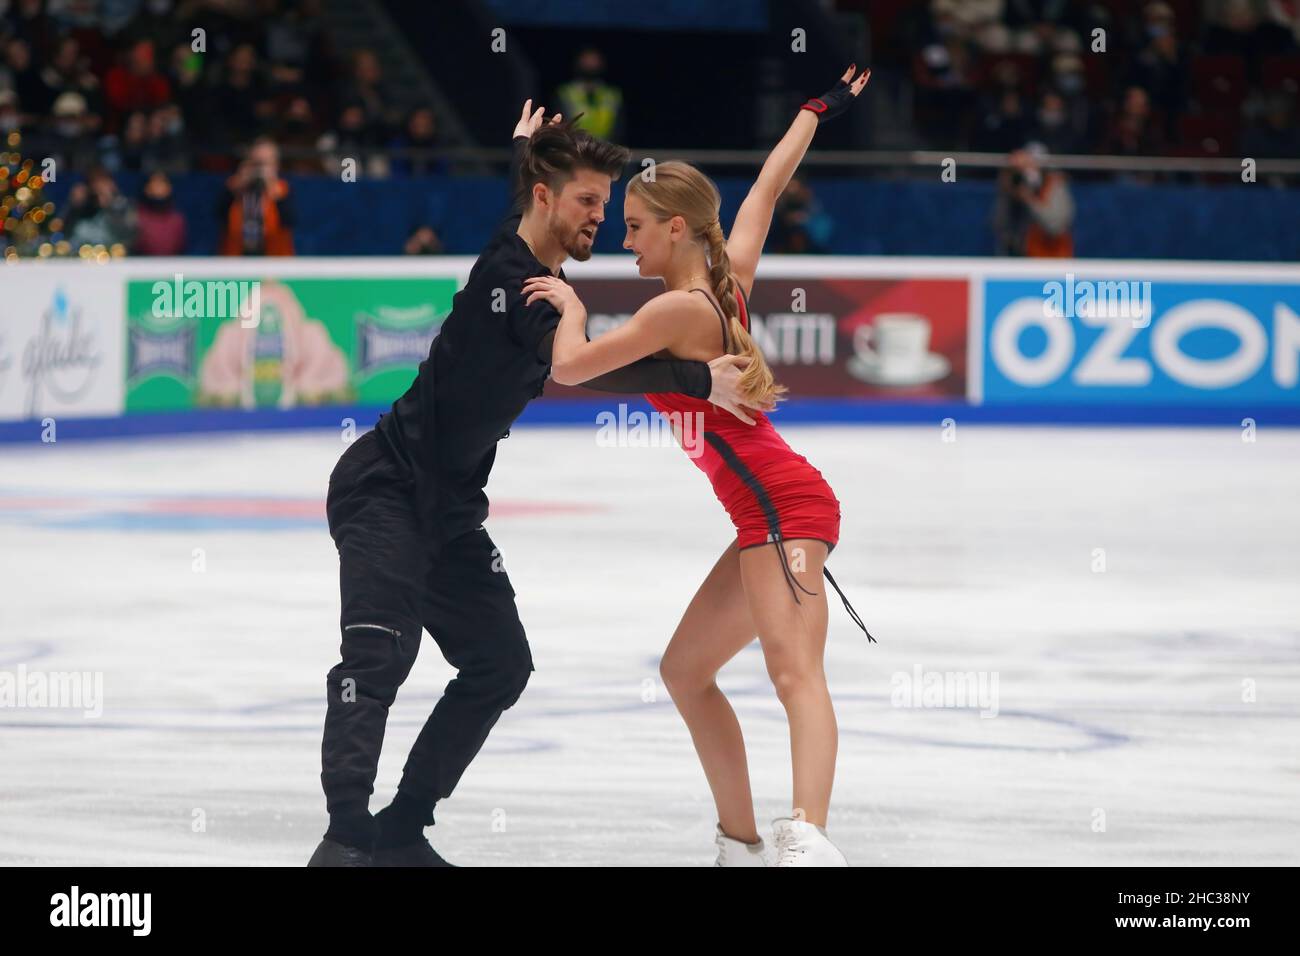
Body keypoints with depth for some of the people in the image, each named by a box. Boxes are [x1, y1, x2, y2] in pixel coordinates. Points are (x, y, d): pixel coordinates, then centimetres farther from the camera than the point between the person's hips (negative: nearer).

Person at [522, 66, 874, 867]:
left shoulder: (679, 309, -12)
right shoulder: (730, 281, 11)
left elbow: (569, 366, -13)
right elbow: (769, 187, 26)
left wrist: (571, 306, 6)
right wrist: (816, 111, 40)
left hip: (782, 502, -9)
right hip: (772, 508, 9)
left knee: (794, 671, -27)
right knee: (685, 671, 16)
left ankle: (810, 838, -45)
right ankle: (740, 845, 18)